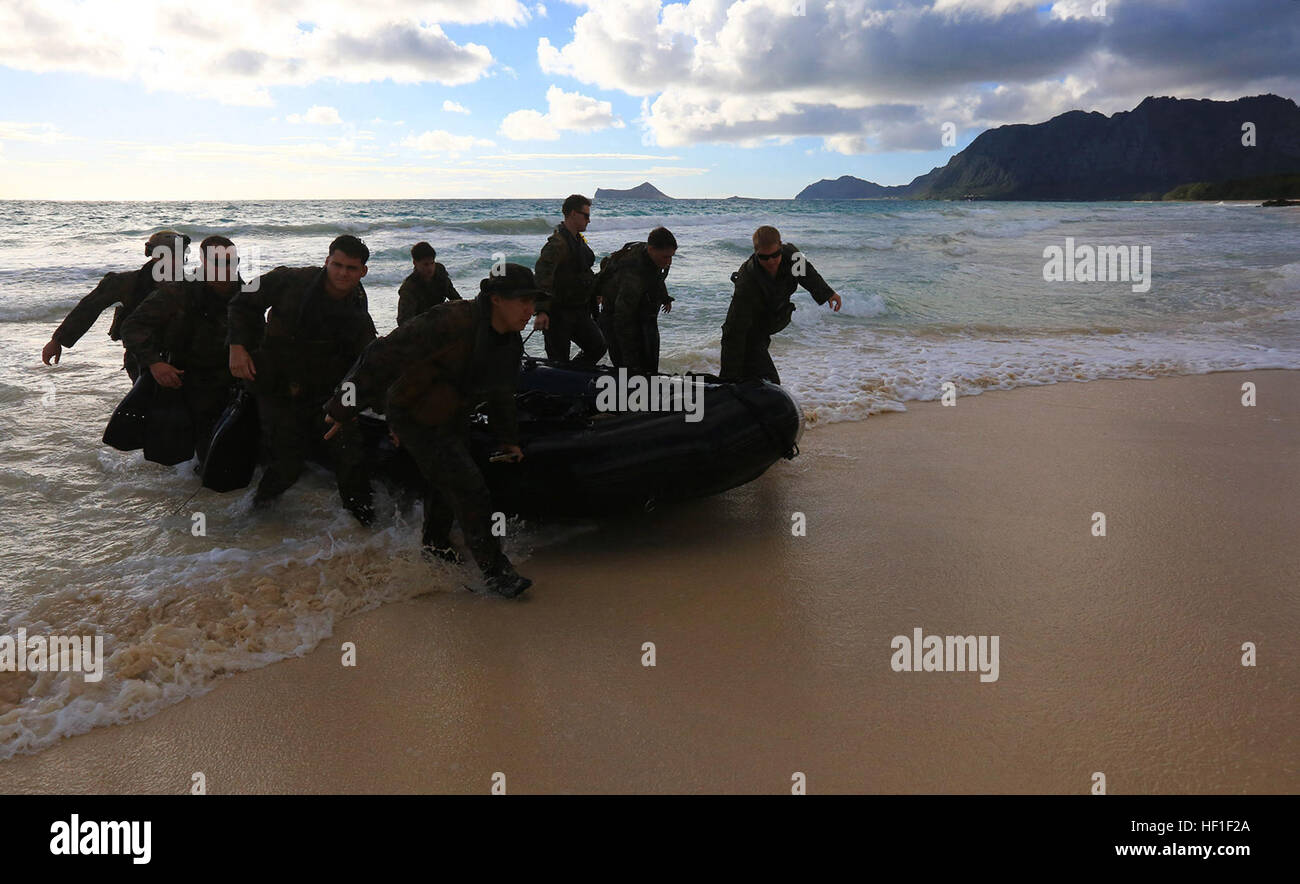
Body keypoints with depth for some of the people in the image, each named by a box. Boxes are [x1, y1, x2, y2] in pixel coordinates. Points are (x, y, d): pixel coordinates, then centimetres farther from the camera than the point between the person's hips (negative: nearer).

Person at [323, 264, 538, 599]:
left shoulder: (511, 343, -5)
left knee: (444, 482, 22)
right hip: (413, 417, -8)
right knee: (467, 486, -12)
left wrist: (508, 440, 22)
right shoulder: (450, 322, -33)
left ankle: (436, 544, 47)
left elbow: (501, 395, 14)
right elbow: (384, 355, -31)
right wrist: (345, 407, -28)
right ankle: (494, 568, 0)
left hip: (452, 417, 8)